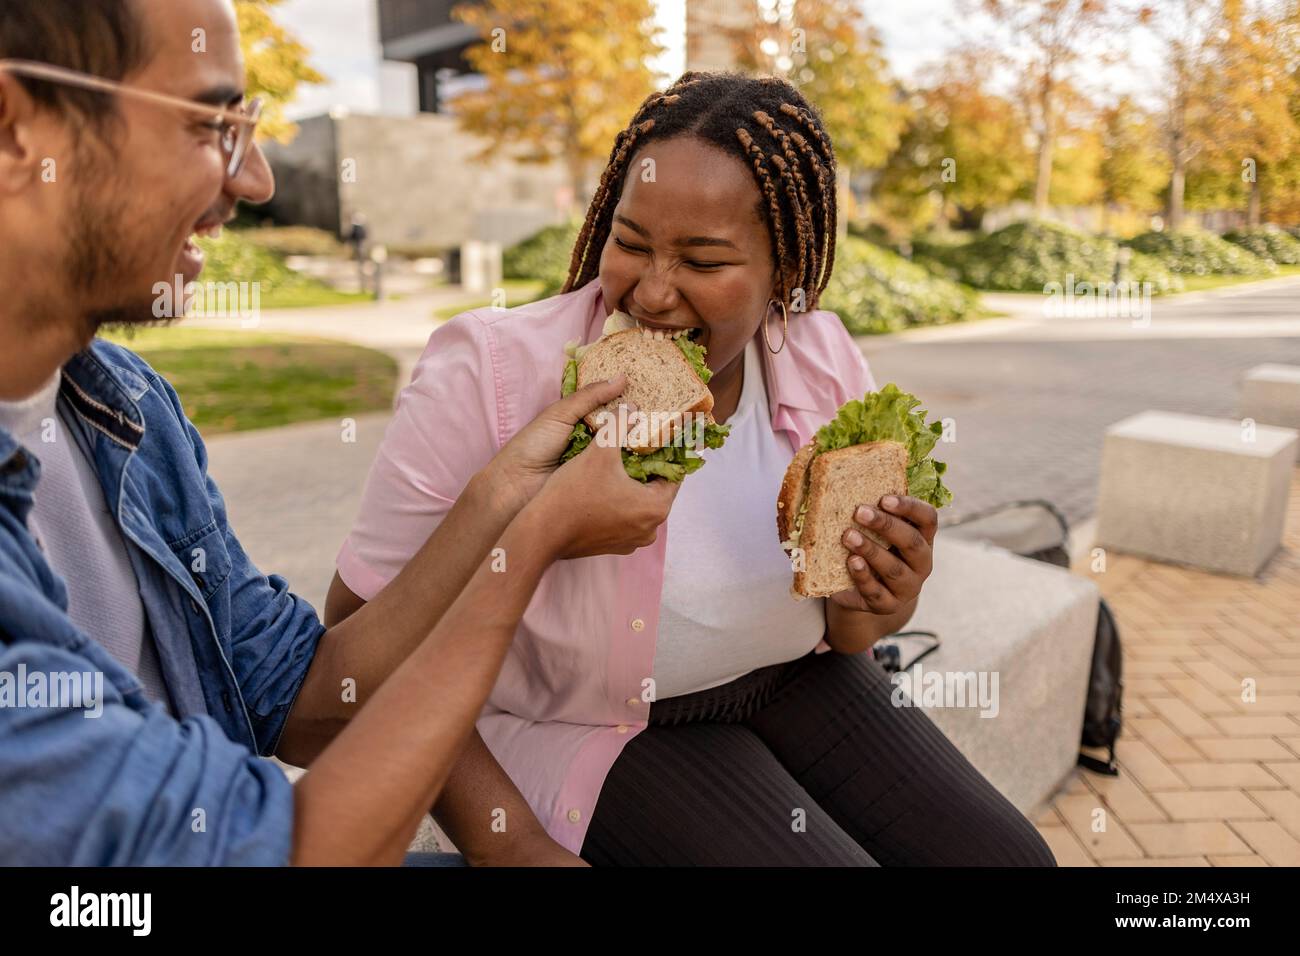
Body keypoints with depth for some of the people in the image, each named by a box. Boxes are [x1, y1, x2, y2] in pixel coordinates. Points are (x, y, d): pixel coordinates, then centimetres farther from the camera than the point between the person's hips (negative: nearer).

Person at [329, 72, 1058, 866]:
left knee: (1011, 856, -4)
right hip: (592, 723, -3)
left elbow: (838, 630, 1)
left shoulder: (826, 363, -10)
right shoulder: (487, 378, -24)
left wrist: (874, 609, -23)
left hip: (793, 682, 5)